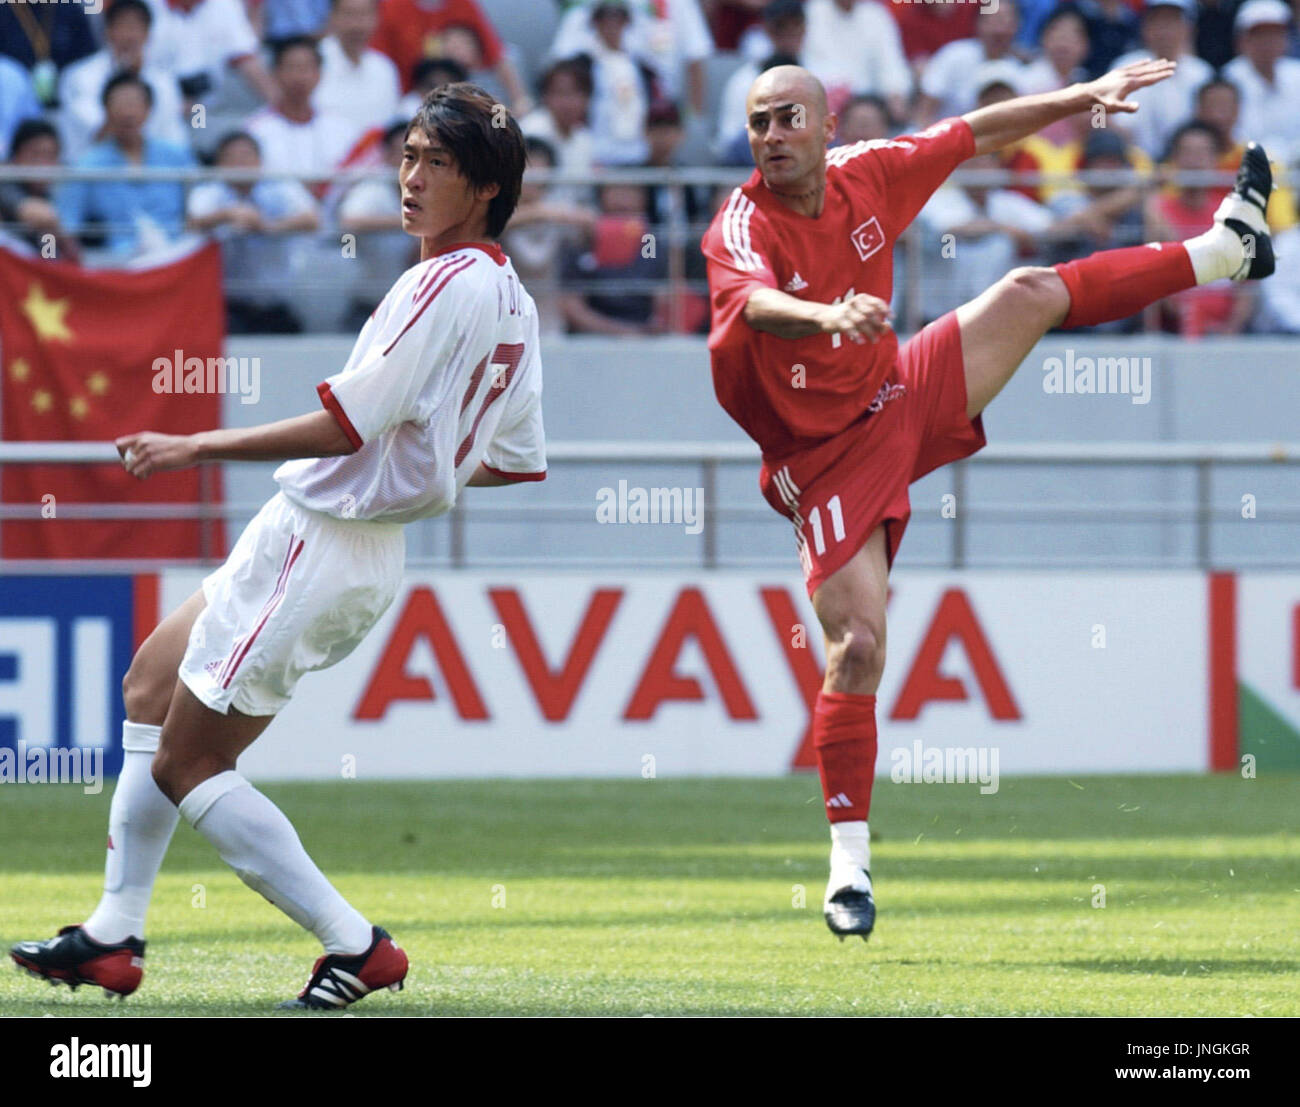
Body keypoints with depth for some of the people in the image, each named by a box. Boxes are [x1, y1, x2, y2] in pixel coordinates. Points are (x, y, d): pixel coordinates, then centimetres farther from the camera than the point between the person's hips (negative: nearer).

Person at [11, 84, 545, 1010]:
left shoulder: (448, 283, -21)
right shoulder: (514, 305, 8)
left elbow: (346, 424, -25)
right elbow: (520, 460, 15)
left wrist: (197, 447, -21)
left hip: (321, 544, -10)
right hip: (367, 556, 10)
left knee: (184, 764, -4)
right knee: (152, 681, 21)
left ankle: (357, 948, -4)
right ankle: (115, 935, 22)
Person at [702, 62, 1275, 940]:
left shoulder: (865, 175, -6)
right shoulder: (743, 226, -24)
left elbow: (978, 133, 8)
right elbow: (757, 303, -46)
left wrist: (1084, 96, 12)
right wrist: (829, 316, -67)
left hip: (902, 398, 6)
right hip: (828, 459, -6)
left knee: (1034, 294, 10)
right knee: (857, 649, -14)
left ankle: (1227, 249, 32)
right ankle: (850, 864, -6)